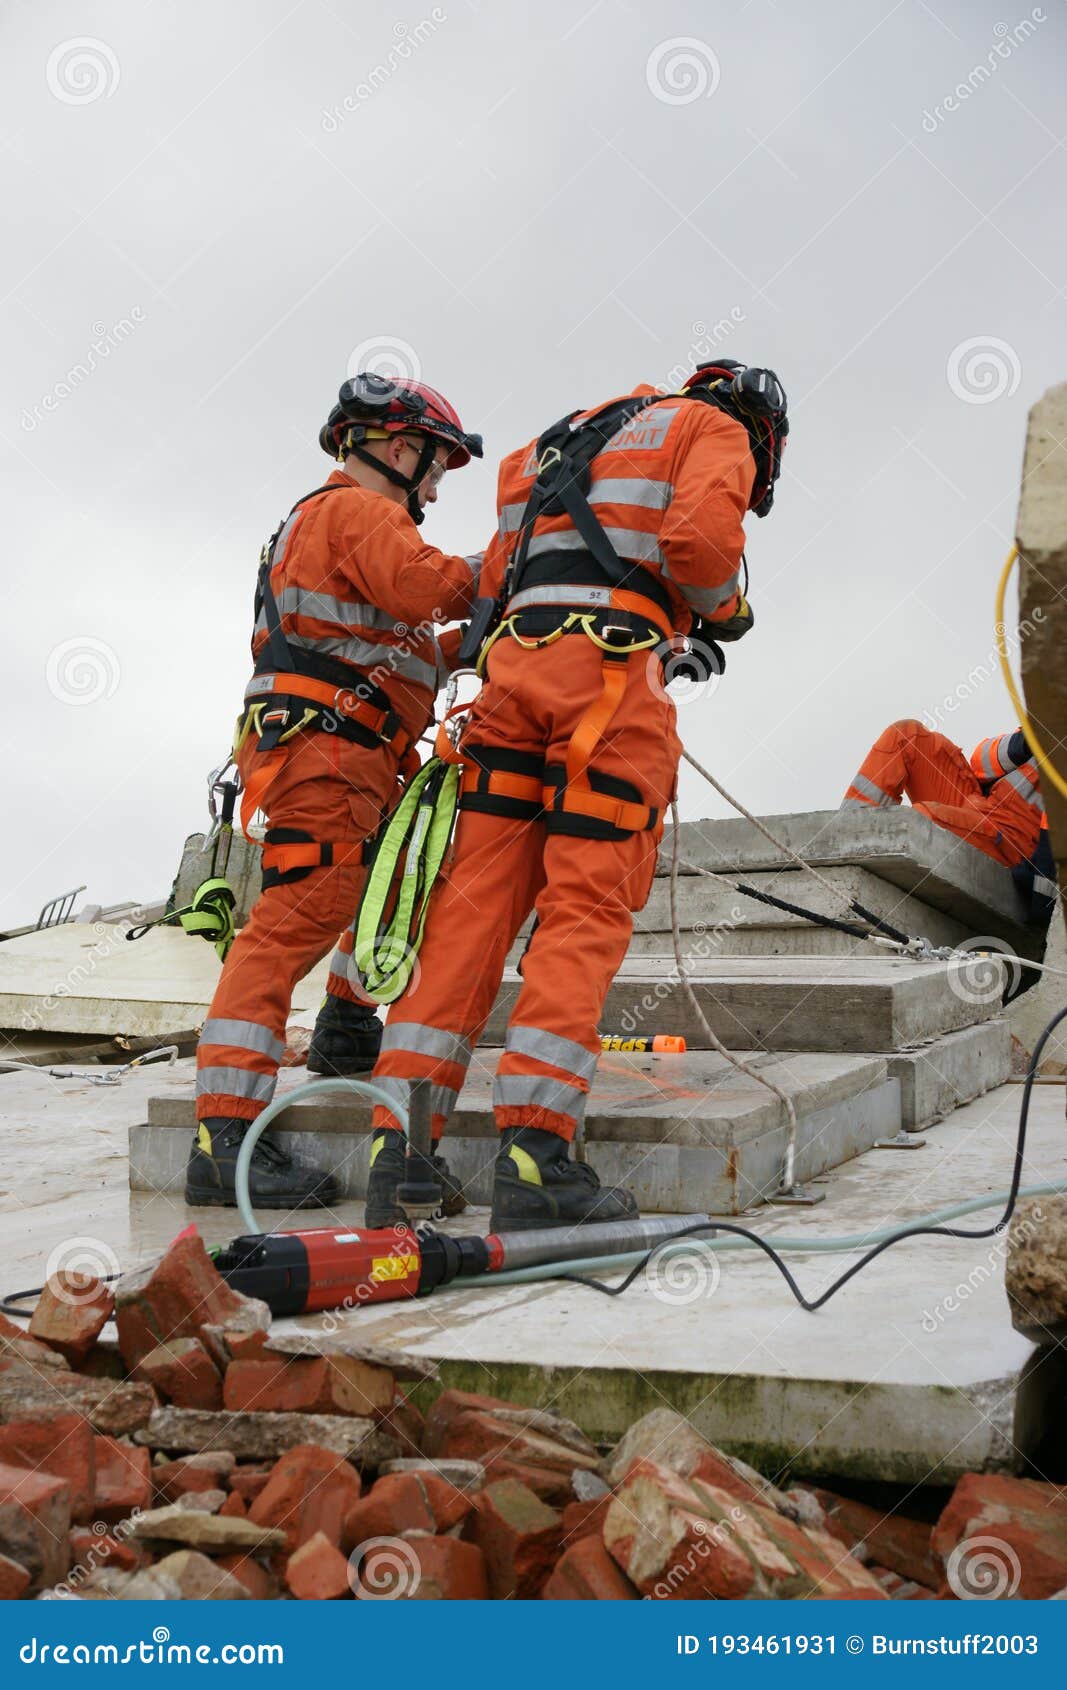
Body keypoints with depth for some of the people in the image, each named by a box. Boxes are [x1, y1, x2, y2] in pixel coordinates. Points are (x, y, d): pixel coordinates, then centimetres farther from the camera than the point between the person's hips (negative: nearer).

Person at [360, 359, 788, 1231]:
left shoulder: (578, 436, 35)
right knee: (587, 909, -9)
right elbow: (700, 537, -7)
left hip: (513, 659, 6)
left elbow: (496, 575, 27)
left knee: (474, 904, -1)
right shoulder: (718, 432, 14)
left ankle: (396, 1149, -8)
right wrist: (725, 611, 10)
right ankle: (533, 1158, -18)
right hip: (612, 662, -6)